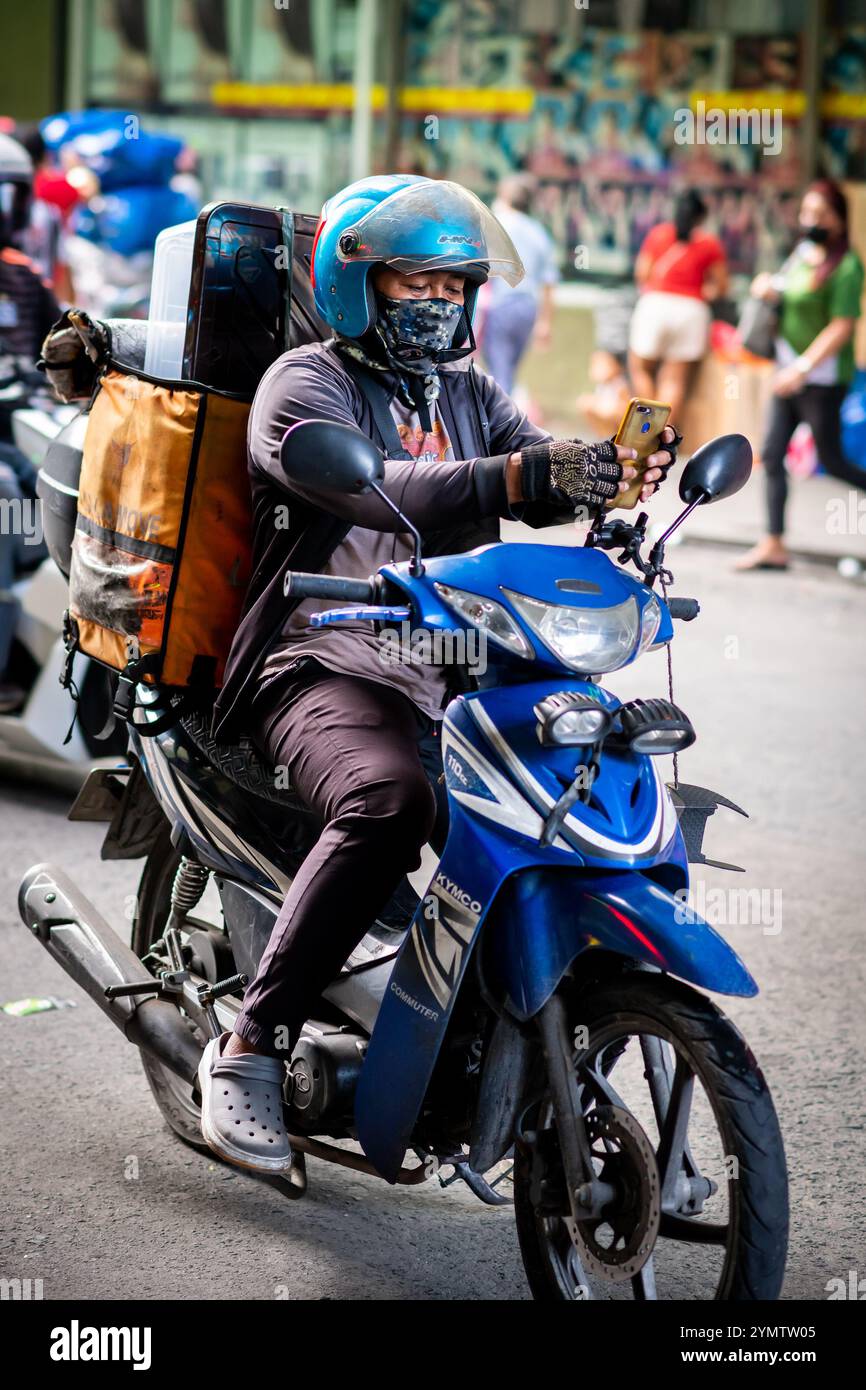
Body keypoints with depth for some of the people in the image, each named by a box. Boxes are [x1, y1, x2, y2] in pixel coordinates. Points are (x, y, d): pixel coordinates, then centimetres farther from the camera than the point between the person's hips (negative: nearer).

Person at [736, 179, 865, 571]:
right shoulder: (802, 251, 8)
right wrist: (768, 287, 3)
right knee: (772, 456, 4)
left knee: (831, 461, 0)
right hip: (791, 370, 8)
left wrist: (803, 368, -23)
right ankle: (773, 546, 9)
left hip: (824, 375, -8)